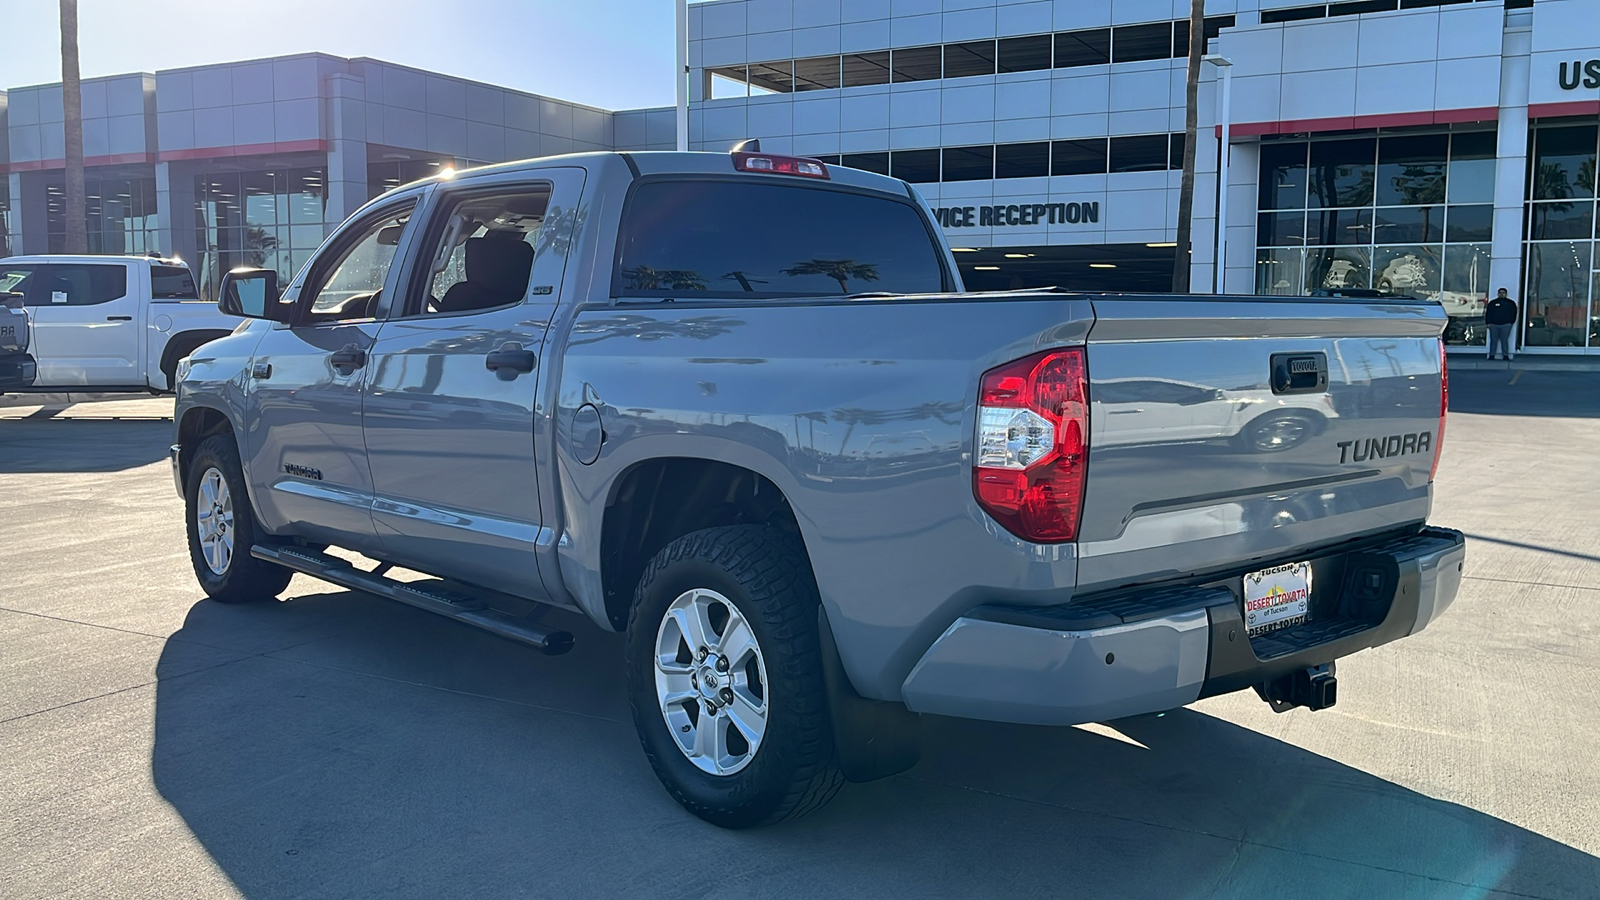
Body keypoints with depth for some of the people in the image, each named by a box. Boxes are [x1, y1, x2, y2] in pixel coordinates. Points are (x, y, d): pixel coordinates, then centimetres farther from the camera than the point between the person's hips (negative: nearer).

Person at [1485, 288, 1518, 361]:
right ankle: (1491, 355, 5)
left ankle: (1505, 356, 1)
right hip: (1494, 325, 1)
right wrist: (1488, 323, 1)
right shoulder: (1492, 303, 11)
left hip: (1505, 325, -1)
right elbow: (1488, 313, 9)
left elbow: (1513, 314, 11)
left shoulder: (1511, 303, 11)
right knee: (1493, 340, 1)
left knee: (1504, 340, -3)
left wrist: (1511, 323, 2)